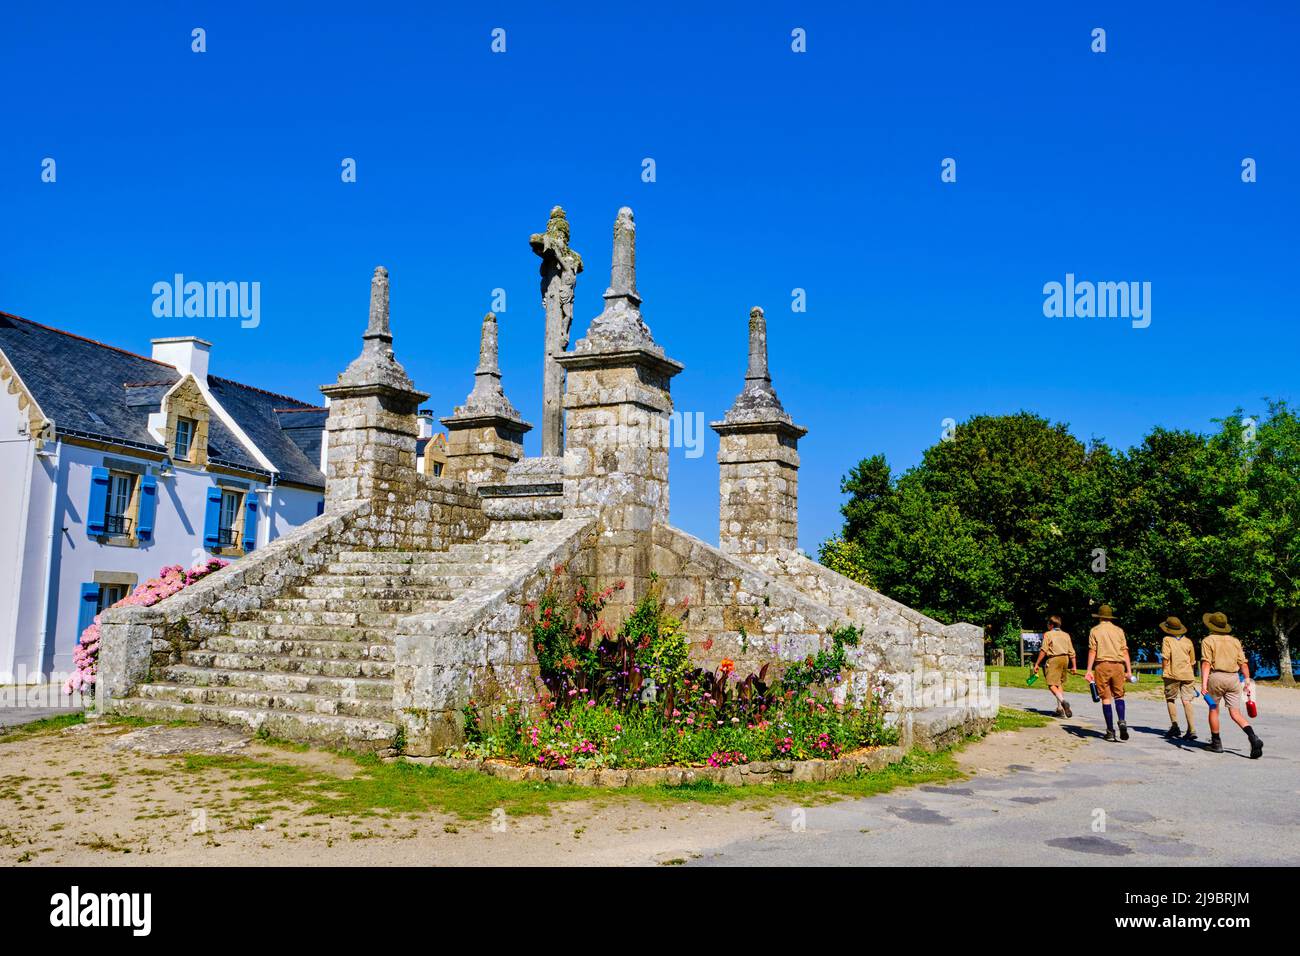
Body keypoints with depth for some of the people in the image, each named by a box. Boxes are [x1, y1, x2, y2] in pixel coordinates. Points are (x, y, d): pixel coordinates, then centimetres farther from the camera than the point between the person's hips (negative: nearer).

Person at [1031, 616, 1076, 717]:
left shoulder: (1048, 634, -1)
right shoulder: (1066, 635, 16)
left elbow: (1043, 651, -8)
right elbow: (1071, 652, 13)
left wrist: (1037, 663, -3)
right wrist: (1074, 666, 17)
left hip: (1054, 659, -6)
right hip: (1065, 659, 6)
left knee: (1052, 684, -9)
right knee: (1060, 684, 16)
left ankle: (1063, 701, -33)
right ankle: (1060, 708, 14)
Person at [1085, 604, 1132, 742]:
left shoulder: (1095, 630, 4)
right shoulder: (1119, 630, 9)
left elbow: (1092, 651, -3)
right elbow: (1125, 651, 4)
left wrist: (1089, 671, -4)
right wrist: (1129, 671, 6)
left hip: (1102, 665, -1)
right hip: (1118, 665, 2)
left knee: (1106, 698, 3)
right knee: (1119, 695, 11)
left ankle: (1110, 731, 3)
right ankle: (1122, 721, -14)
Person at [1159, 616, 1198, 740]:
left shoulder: (1167, 640, 1)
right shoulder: (1188, 641, 14)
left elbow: (1165, 658, -9)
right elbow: (1192, 661, 19)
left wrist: (1165, 672, 0)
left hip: (1173, 674, -3)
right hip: (1188, 674, 4)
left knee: (1170, 699, 11)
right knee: (1187, 701, 1)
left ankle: (1174, 726, 1)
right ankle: (1192, 730, -7)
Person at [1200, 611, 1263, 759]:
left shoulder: (1208, 641, -1)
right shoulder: (1235, 641, 13)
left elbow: (1206, 663, -11)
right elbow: (1243, 663, 6)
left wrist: (1204, 683, -16)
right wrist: (1247, 680, 10)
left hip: (1216, 676, -4)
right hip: (1233, 678, 4)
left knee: (1214, 710, 12)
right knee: (1235, 713, 3)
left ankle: (1216, 743, 17)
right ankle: (1253, 737, -19)